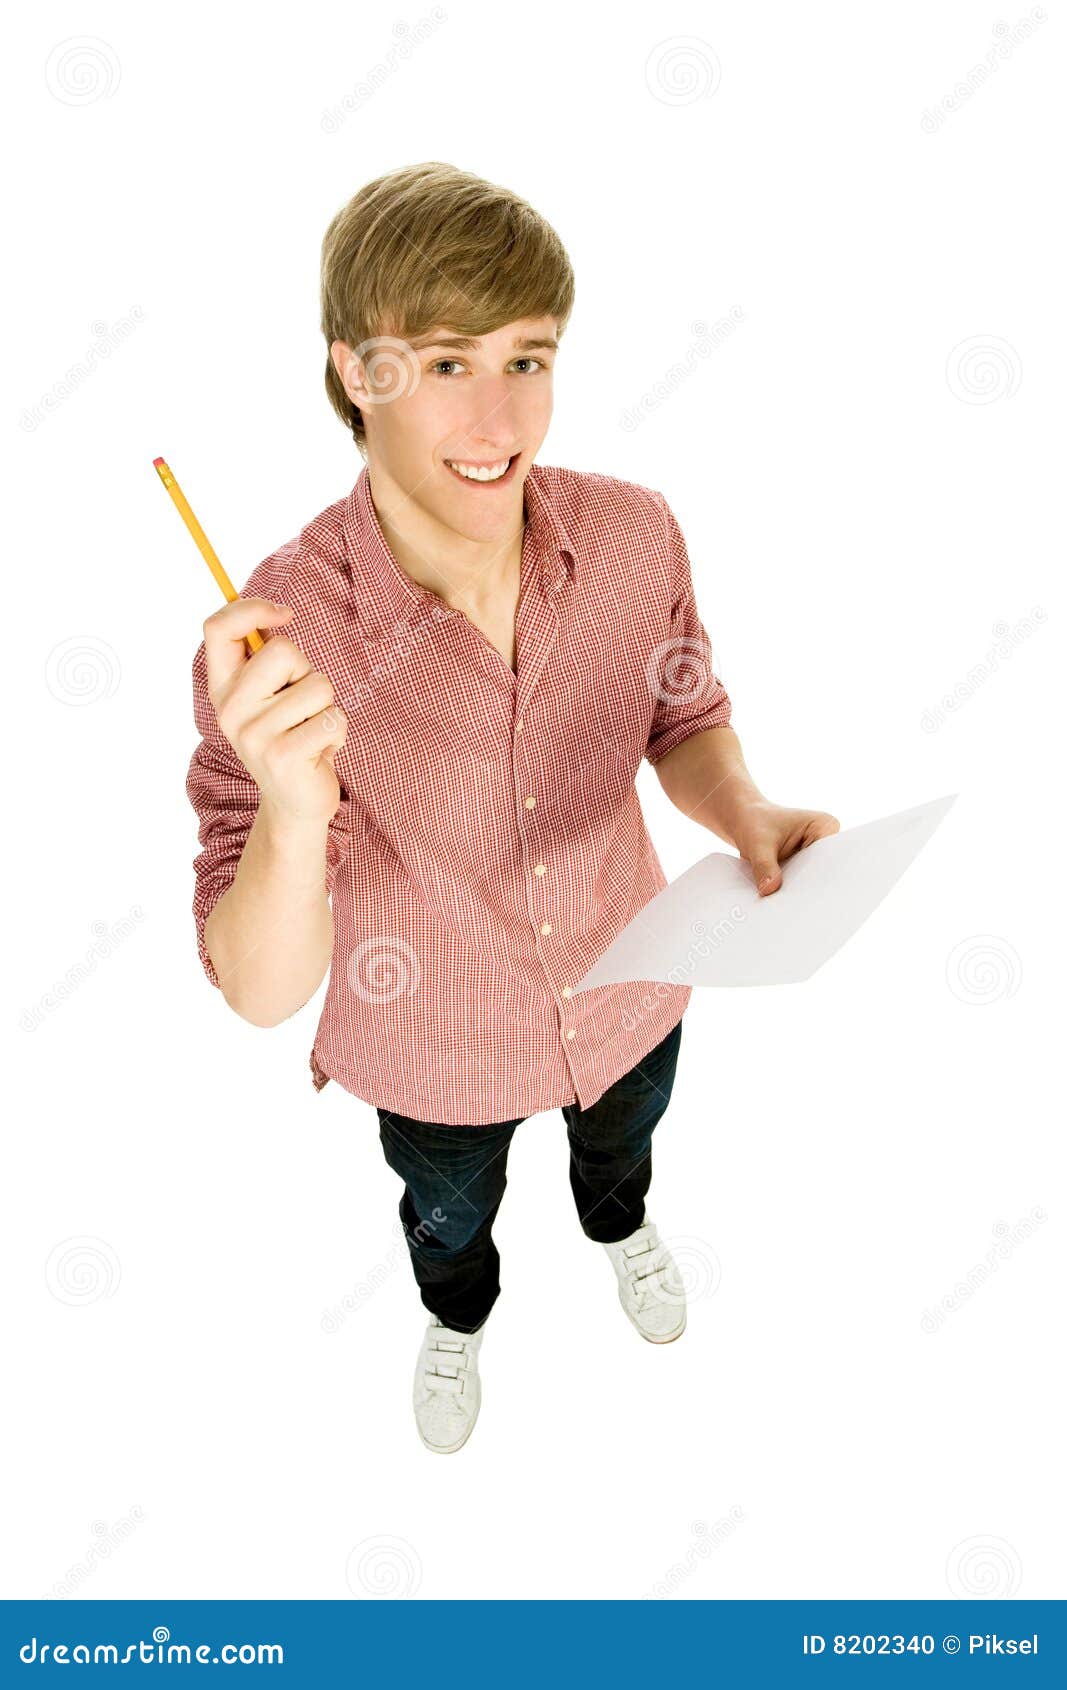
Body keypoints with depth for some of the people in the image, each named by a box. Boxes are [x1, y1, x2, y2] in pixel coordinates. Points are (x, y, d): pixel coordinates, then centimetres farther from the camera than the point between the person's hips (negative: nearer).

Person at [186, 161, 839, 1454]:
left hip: (625, 990, 3)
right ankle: (457, 1317, 70)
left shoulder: (634, 534, -24)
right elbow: (262, 992, -31)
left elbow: (683, 718, -5)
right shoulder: (274, 642, -34)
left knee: (624, 1136, 37)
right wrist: (294, 812, -52)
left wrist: (748, 814, -27)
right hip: (436, 1049, -2)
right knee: (450, 1212, 32)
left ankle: (618, 1223, 75)